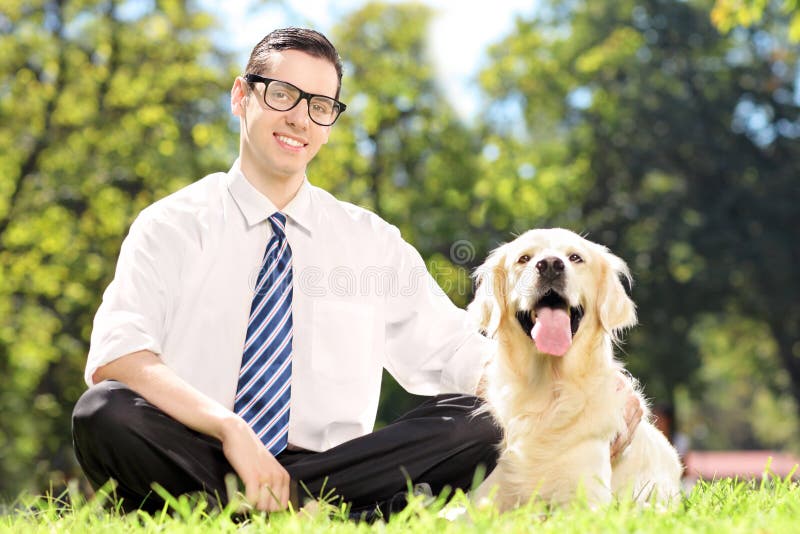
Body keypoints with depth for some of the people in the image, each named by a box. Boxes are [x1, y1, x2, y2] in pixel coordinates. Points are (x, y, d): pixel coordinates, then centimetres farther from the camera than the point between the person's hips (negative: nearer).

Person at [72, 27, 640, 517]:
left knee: (478, 426, -21)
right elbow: (117, 355, -12)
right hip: (200, 462, -2)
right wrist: (229, 428, -28)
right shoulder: (173, 226, 4)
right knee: (106, 411, -33)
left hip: (330, 473, 2)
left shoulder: (373, 243, 14)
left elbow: (456, 354, 7)